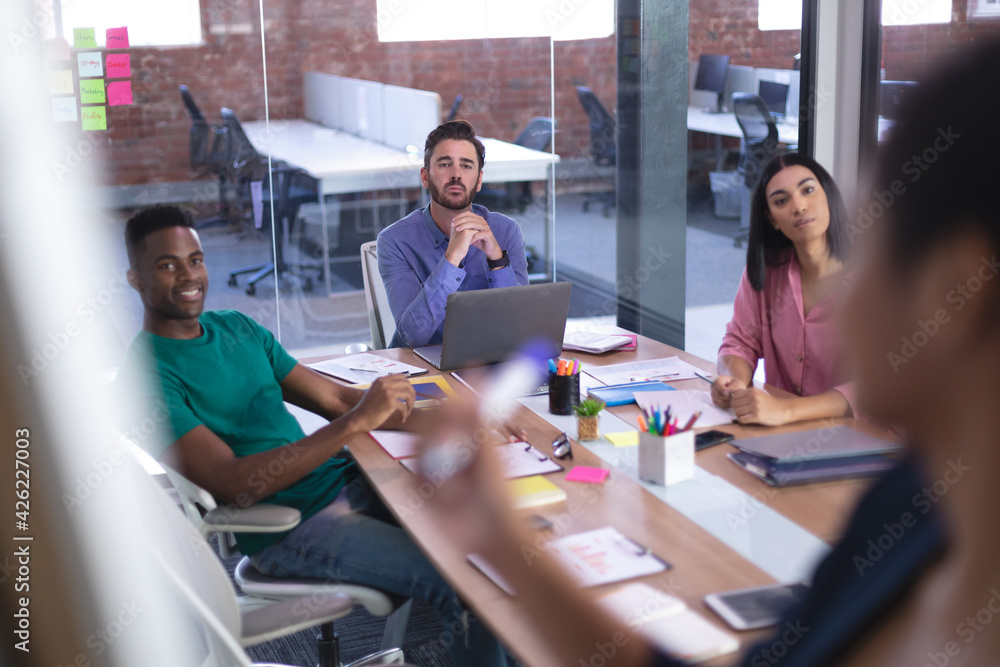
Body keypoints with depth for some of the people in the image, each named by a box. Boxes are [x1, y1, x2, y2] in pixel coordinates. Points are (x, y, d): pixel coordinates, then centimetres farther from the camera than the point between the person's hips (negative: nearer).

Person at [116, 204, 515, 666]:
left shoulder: (237, 328, 13)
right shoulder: (146, 374, -12)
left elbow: (334, 399, 12)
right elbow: (234, 485, -22)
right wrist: (356, 422, -26)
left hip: (343, 481, 8)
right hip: (287, 528, -8)